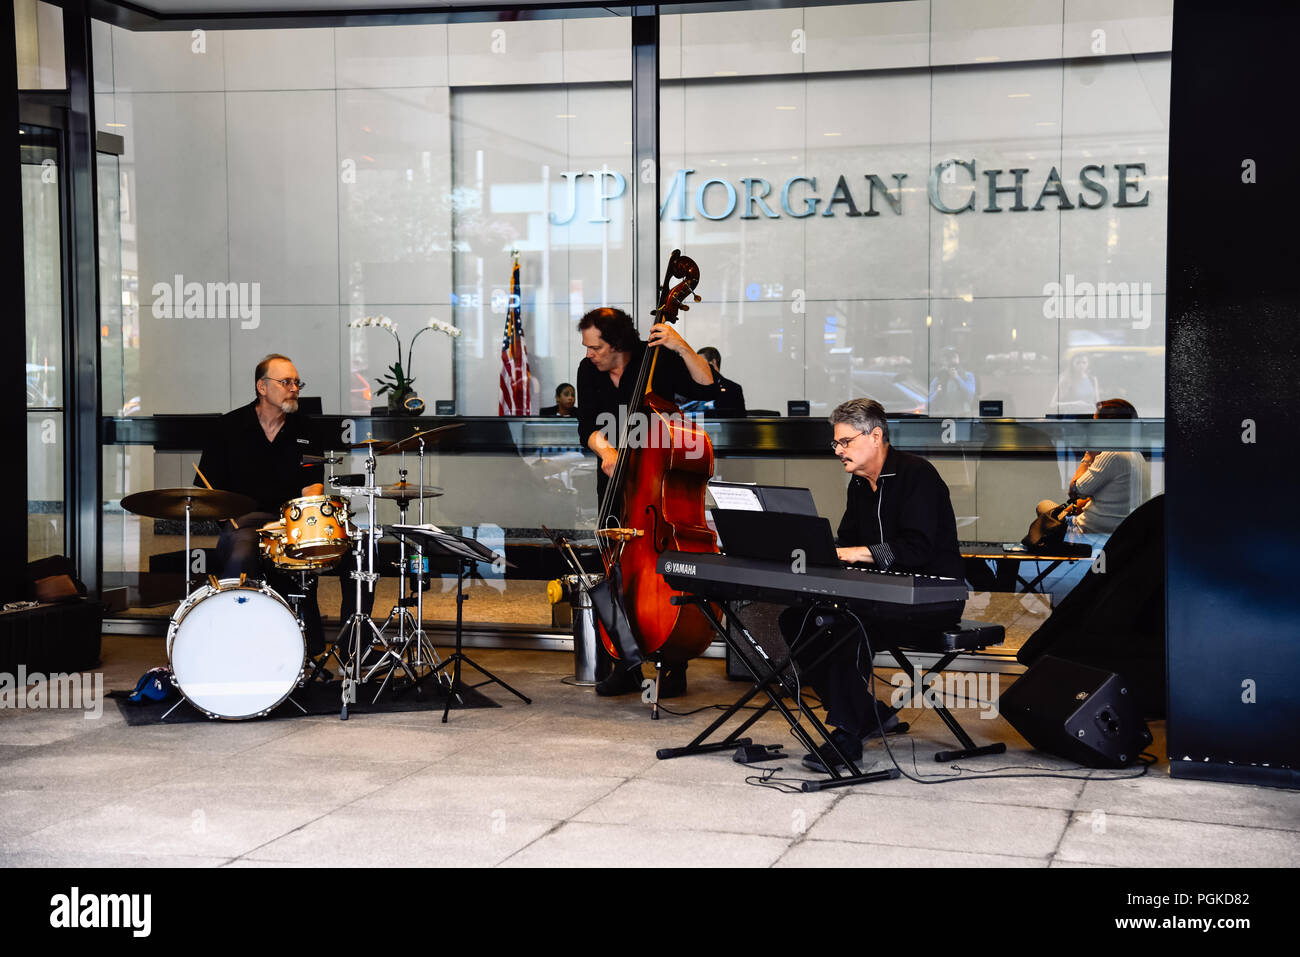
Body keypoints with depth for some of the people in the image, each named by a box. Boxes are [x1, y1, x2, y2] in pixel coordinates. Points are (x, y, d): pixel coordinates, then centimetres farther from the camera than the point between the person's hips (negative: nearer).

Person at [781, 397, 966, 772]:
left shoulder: (916, 474, -13)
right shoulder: (859, 485, 13)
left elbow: (917, 548, -24)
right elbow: (846, 543, 15)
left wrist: (859, 553, -30)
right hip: (883, 593, 9)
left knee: (853, 621, -35)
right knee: (796, 619, -9)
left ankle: (848, 734, -27)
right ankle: (869, 713, -3)